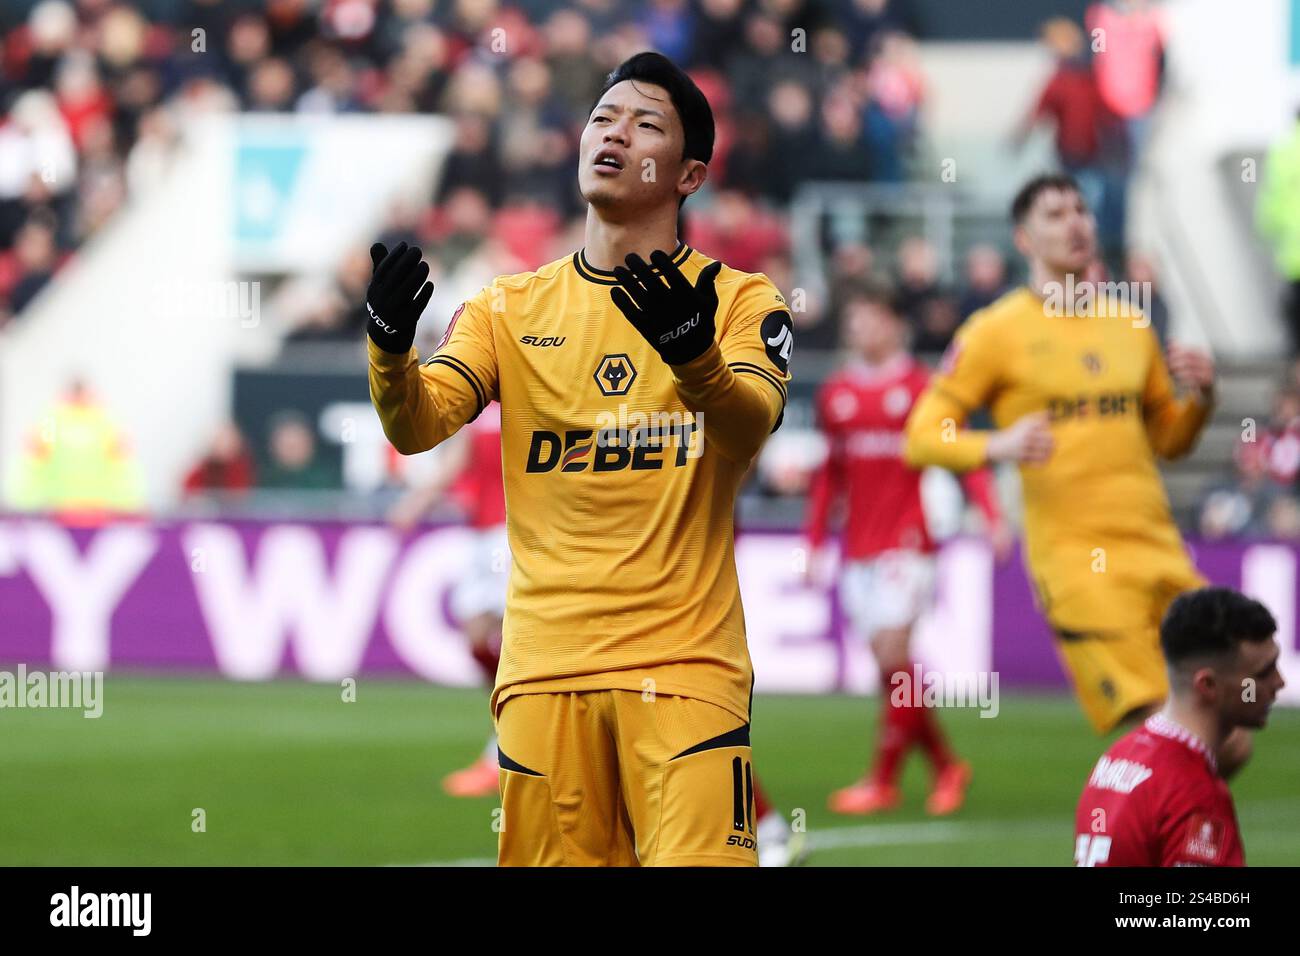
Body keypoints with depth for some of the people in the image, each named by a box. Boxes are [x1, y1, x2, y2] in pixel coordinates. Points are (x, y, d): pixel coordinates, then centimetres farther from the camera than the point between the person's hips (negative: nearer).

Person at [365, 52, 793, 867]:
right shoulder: (511, 309, 12)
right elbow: (418, 425, -3)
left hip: (686, 667, -2)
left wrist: (695, 356, -36)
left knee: (699, 859, -15)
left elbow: (750, 427, -15)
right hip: (544, 668, 2)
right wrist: (390, 345, -24)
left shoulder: (737, 301, 5)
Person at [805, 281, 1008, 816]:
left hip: (908, 543, -5)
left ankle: (884, 779, -4)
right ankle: (945, 766, 16)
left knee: (892, 656, -11)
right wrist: (815, 541, 16)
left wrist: (991, 515, -15)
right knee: (885, 661, 2)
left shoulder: (920, 387, -2)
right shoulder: (836, 395, 11)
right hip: (858, 550, 5)